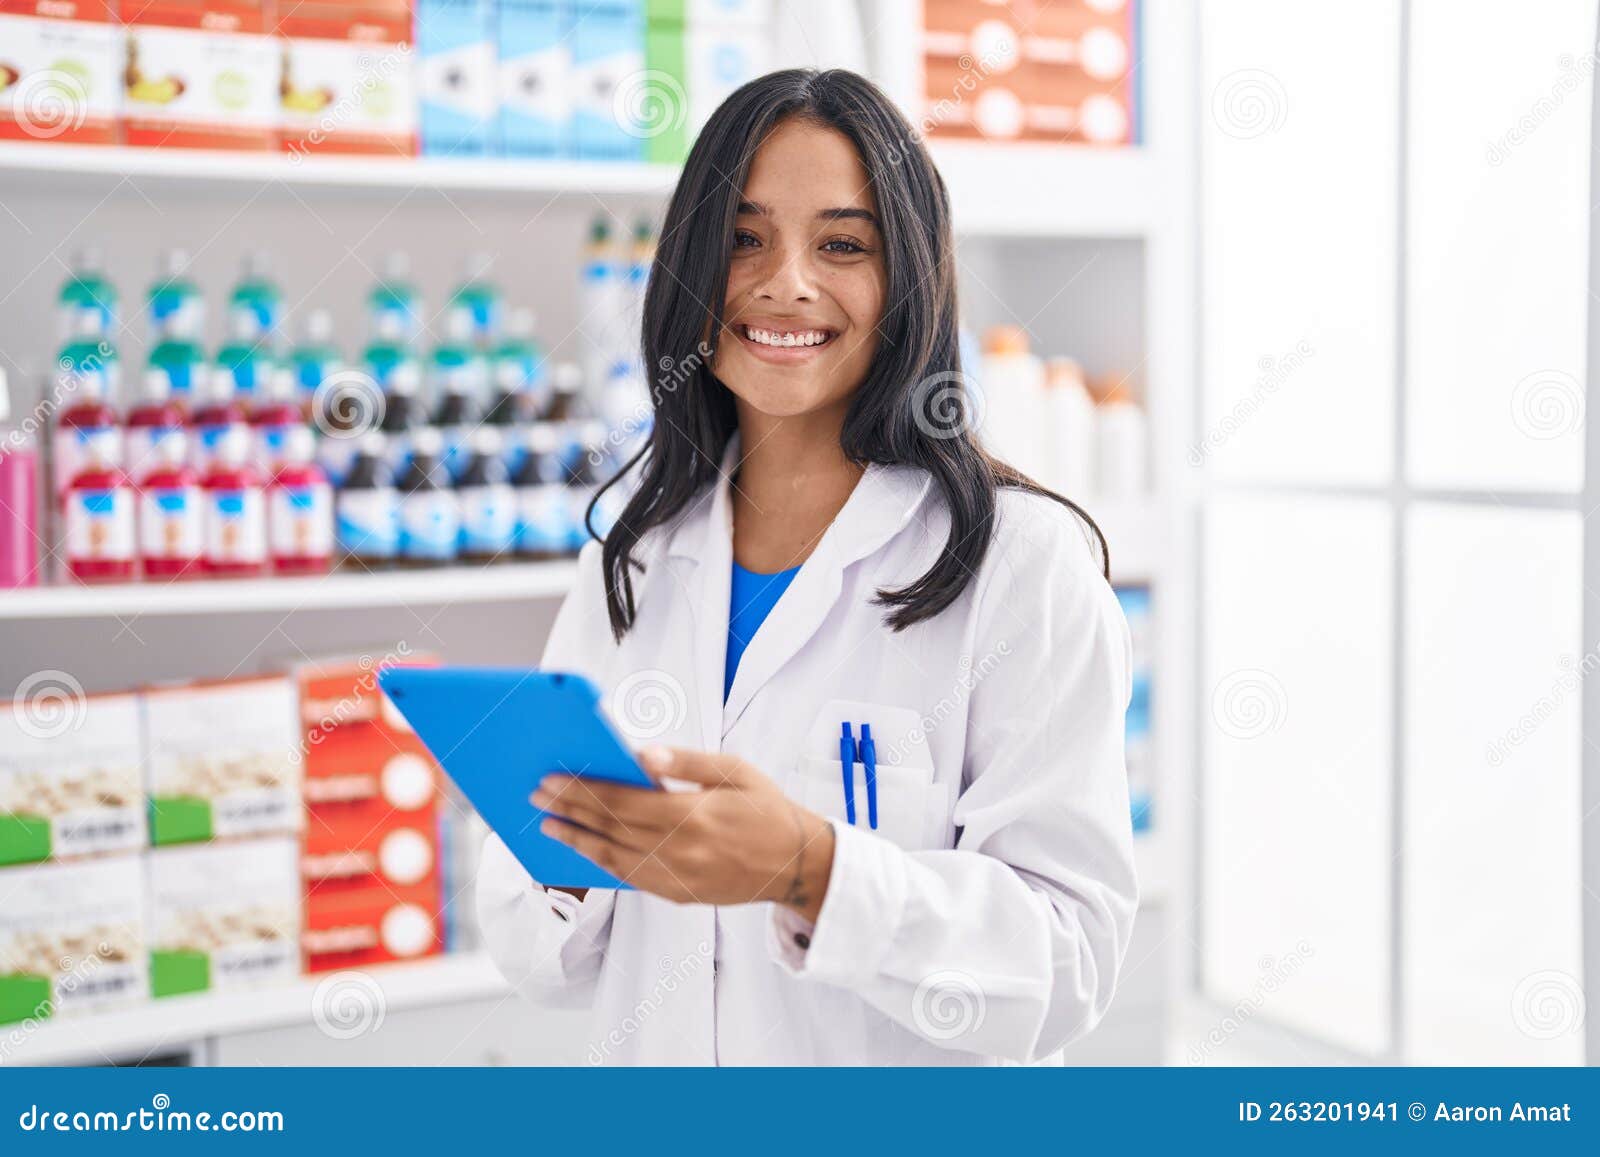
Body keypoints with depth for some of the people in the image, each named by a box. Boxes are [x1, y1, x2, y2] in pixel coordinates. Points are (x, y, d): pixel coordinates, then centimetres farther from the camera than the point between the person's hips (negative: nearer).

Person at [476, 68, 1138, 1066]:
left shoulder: (1024, 560, -14)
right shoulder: (630, 569, 1)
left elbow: (1071, 960, -20)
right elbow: (554, 966, 2)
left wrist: (809, 870, -32)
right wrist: (565, 860, -18)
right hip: (653, 1081, 4)